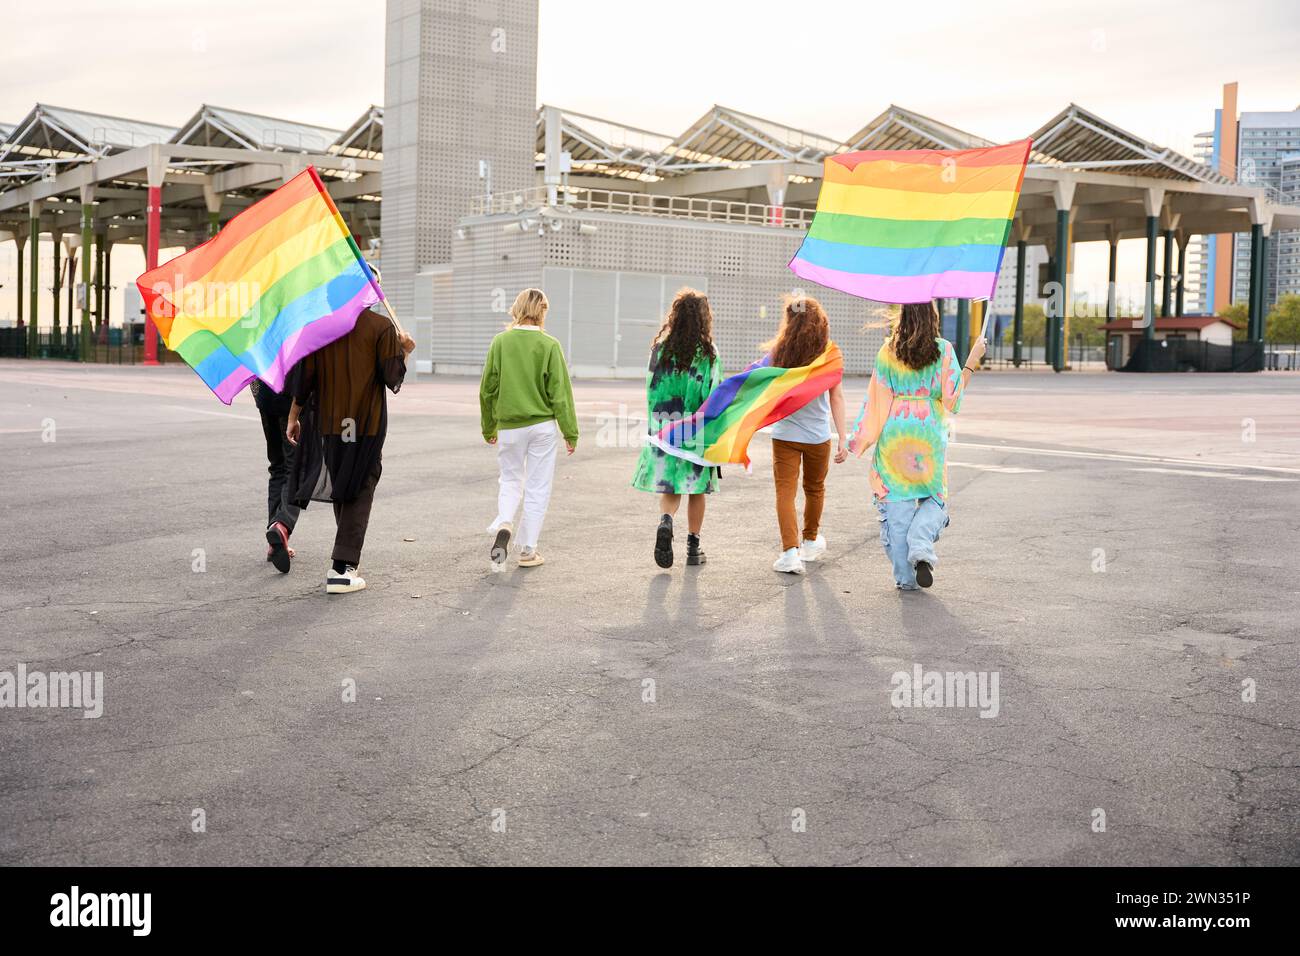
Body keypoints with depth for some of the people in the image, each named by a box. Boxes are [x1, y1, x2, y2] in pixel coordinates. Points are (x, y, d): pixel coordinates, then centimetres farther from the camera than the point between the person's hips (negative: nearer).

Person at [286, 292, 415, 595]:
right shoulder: (382, 327, -9)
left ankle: (347, 557, 30)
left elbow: (304, 376, 1)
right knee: (359, 494, 3)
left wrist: (294, 416, 9)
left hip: (327, 421, 4)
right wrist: (404, 351, 7)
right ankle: (343, 568, -5)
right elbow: (393, 379, -11)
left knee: (340, 490, 19)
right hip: (368, 423, -4)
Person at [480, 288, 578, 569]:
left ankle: (504, 523, -8)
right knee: (537, 487, 7)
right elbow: (560, 392, -7)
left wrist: (488, 427, 16)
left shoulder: (500, 341, -2)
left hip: (509, 426, 2)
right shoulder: (549, 345, -8)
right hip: (542, 425, -2)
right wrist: (570, 432, 0)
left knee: (510, 479, 19)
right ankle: (528, 550, 10)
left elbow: (487, 389, 3)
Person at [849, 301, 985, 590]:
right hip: (930, 433, -1)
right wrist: (972, 361, 3)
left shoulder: (888, 350, 1)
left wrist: (863, 436, 4)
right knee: (935, 497, 16)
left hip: (893, 432, 1)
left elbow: (876, 397, -1)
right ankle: (921, 547, -12)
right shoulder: (943, 349, -3)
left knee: (897, 503, 6)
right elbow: (953, 397, -4)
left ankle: (905, 576, 5)